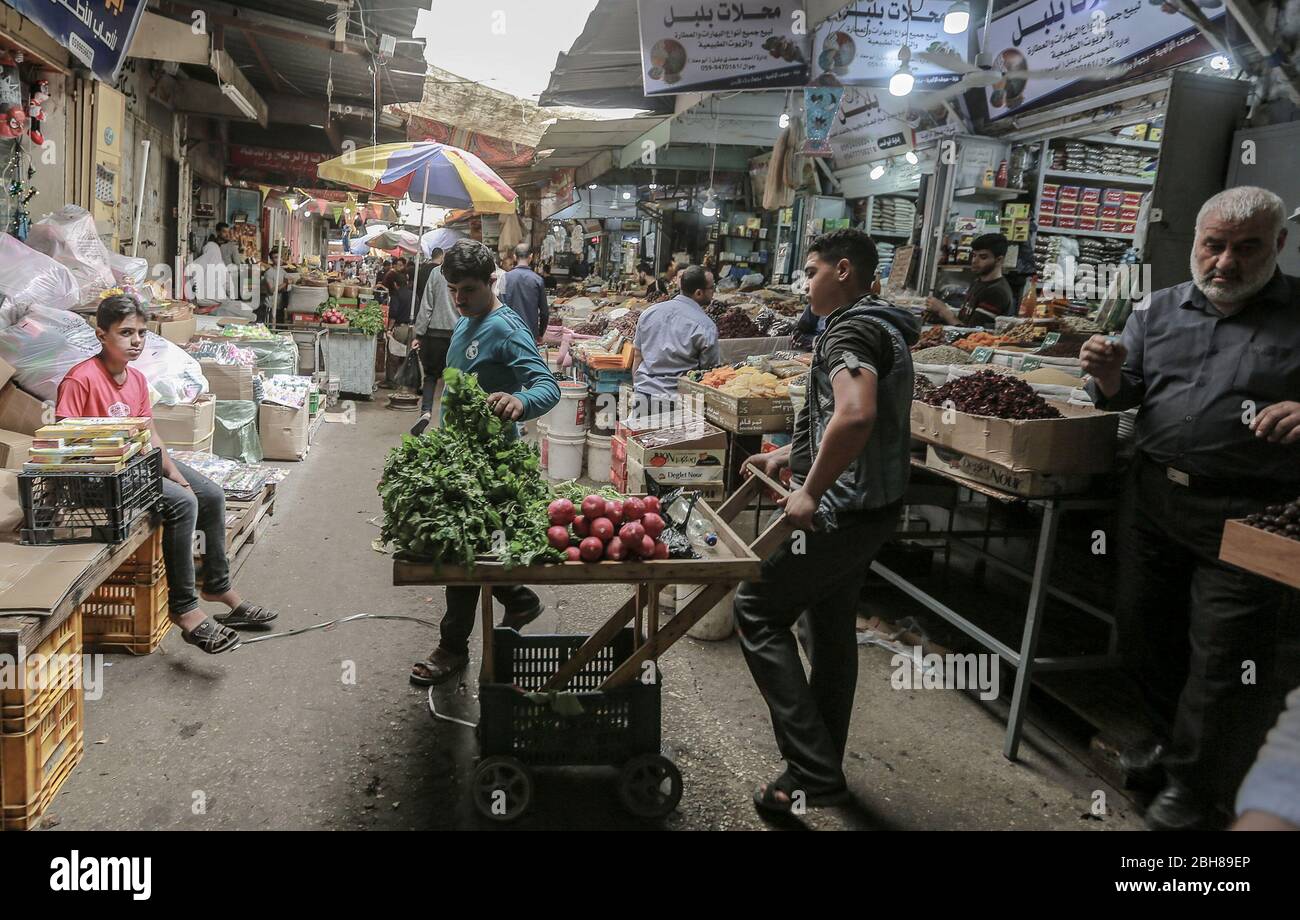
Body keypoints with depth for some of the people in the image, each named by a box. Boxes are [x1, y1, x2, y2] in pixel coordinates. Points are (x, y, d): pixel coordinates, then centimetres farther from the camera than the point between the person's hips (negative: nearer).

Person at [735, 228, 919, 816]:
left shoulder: (851, 331, -17)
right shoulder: (882, 328, 17)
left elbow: (855, 416, -36)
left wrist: (809, 491, -27)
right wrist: (787, 456, 23)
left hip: (844, 511, -10)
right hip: (868, 505, 10)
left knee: (757, 608, -3)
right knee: (830, 632, 17)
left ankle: (814, 772, -3)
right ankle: (821, 770, 30)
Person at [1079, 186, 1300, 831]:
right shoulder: (1160, 309, 7)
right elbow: (1127, 395, 10)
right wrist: (1109, 377, -13)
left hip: (1246, 513, -4)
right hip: (1154, 494, 5)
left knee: (1223, 656, 2)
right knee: (1142, 627, 15)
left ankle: (1194, 786, 20)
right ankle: (1170, 737, 38)